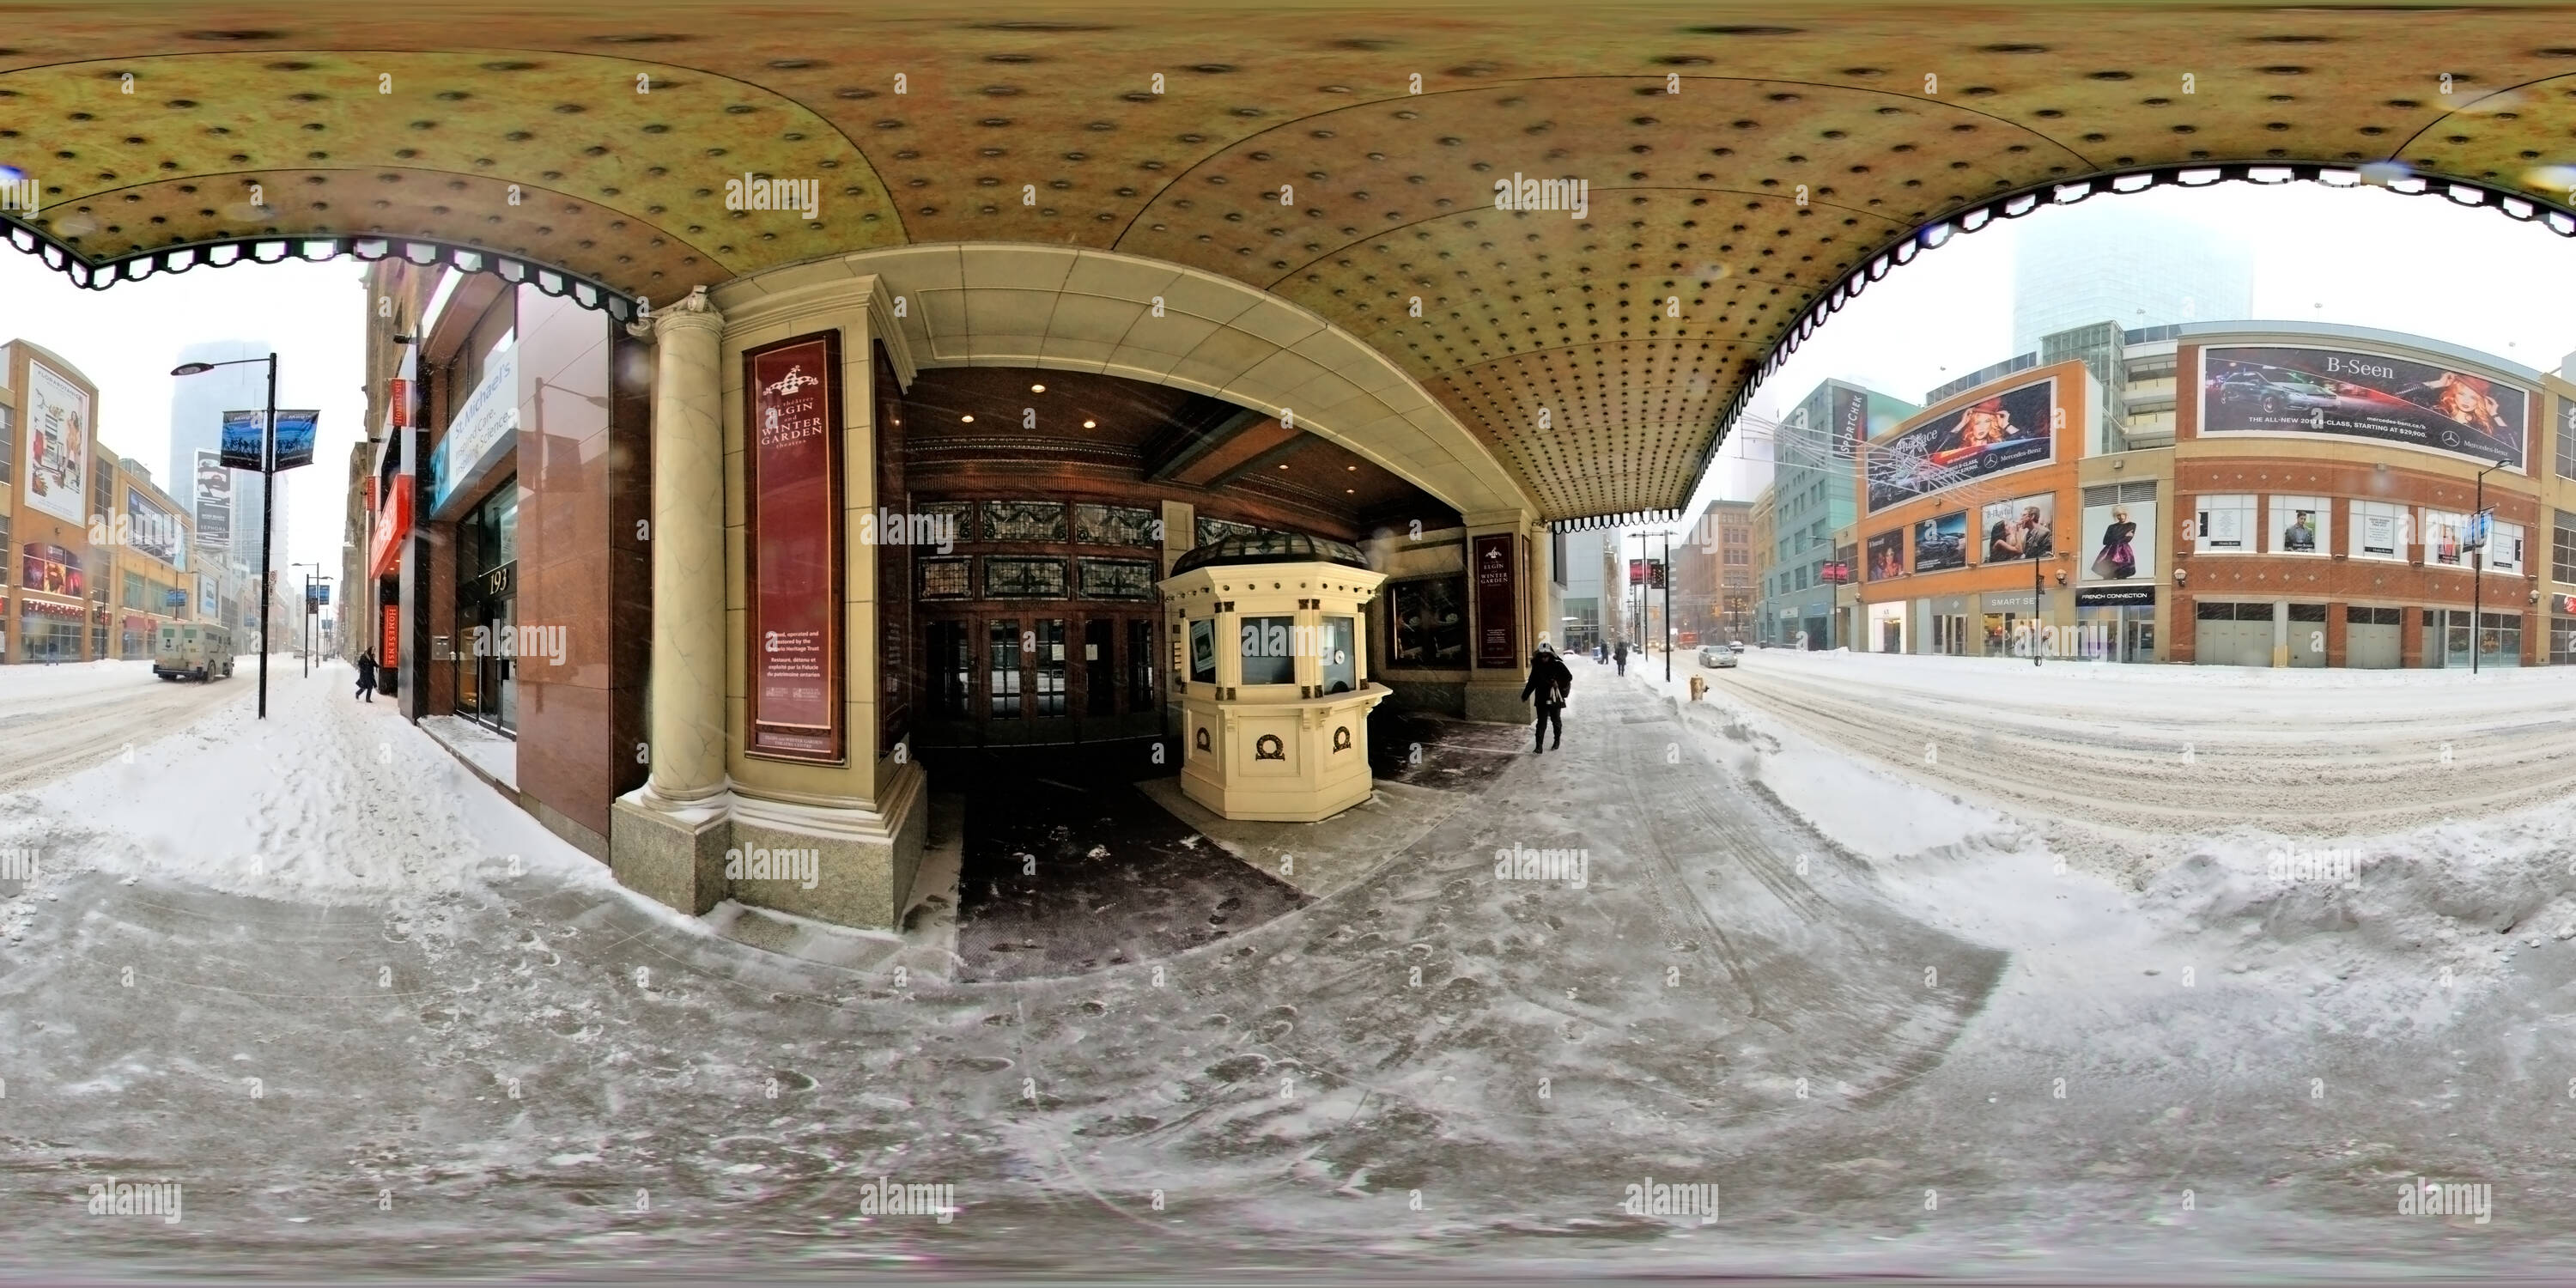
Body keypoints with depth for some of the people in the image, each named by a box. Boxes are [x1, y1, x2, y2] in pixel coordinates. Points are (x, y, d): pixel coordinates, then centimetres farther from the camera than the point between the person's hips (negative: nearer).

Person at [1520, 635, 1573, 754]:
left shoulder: (1558, 665, -10)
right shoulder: (1537, 666, 0)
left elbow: (1569, 677, -6)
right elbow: (1532, 682, 8)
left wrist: (1559, 684, -19)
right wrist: (1525, 695, 10)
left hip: (1555, 698, -2)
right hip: (1542, 699, 2)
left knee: (1556, 720, 16)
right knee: (1541, 723, -3)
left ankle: (1558, 740, 38)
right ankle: (1539, 746, -5)